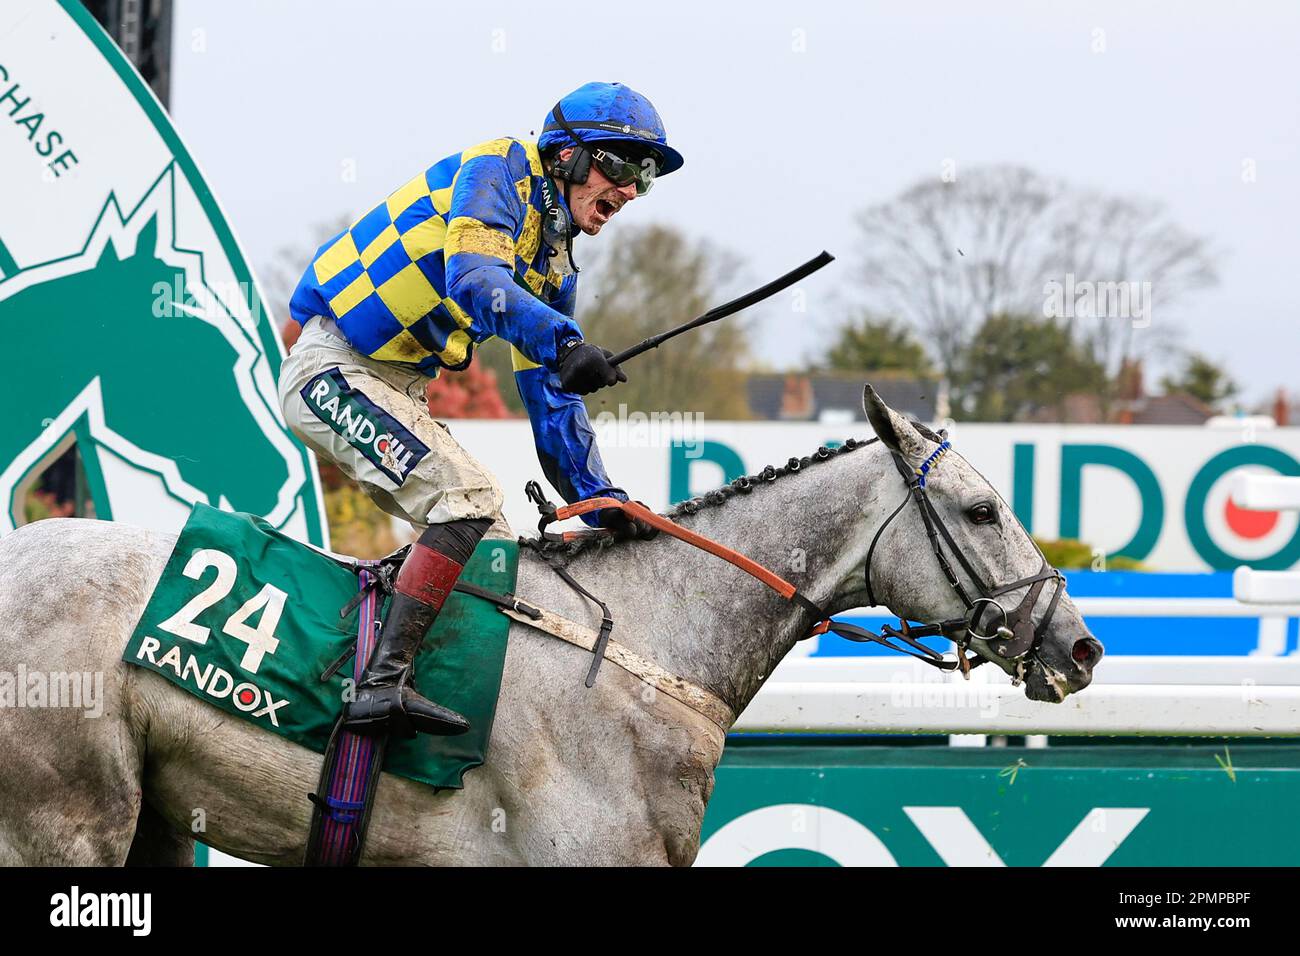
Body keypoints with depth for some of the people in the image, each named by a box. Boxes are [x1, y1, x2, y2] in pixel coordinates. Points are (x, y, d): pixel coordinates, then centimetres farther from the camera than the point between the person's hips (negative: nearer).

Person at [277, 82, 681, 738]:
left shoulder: (553, 267, 17)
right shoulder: (501, 169, -9)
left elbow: (552, 399, 17)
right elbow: (473, 278, -28)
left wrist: (601, 499, 5)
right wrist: (563, 342, -43)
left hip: (395, 393, 10)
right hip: (333, 370, -10)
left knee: (487, 539, 6)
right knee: (470, 498, -23)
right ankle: (383, 684, -30)